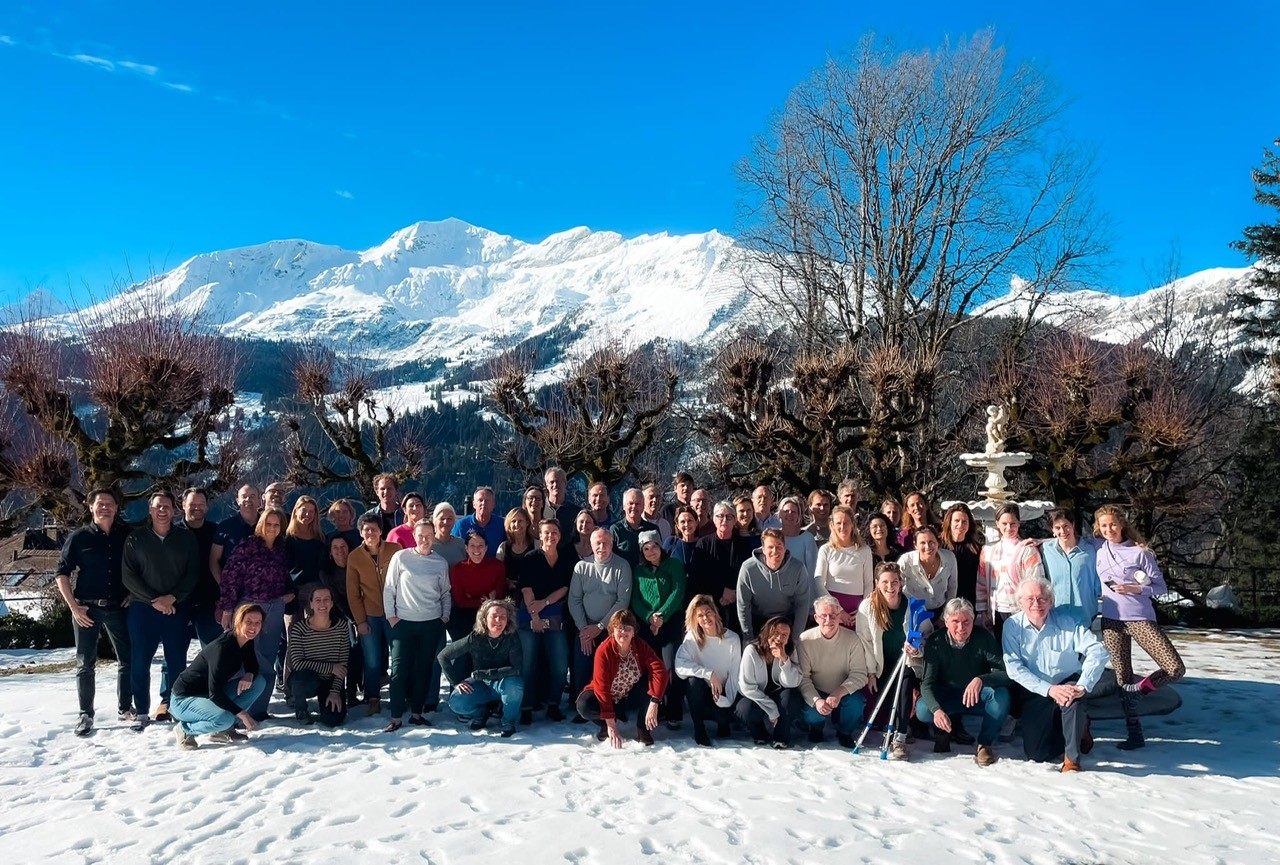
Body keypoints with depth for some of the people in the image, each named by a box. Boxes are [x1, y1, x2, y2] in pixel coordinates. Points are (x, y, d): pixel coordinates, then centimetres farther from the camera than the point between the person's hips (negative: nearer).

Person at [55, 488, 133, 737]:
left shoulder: (127, 536, 4)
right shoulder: (79, 537, -1)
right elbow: (62, 573, 0)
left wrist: (133, 595, 1)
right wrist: (74, 607, -7)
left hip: (118, 607, 2)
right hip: (86, 608, -2)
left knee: (127, 659, 5)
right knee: (86, 663, 3)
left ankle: (125, 708, 19)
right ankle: (86, 715, 12)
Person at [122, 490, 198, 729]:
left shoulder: (186, 538, 5)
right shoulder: (135, 539, 4)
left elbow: (193, 575, 2)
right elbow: (128, 576, -2)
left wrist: (173, 597, -12)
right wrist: (154, 600, -11)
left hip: (178, 608, 1)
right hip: (143, 608, 0)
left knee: (177, 662, 4)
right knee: (140, 662, 0)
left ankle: (169, 703, 20)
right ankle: (142, 712, 10)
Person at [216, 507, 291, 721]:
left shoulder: (281, 550, 11)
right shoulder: (247, 546, -5)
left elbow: (286, 581, 24)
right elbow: (230, 577, -9)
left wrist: (290, 595, 5)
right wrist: (227, 608, -13)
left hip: (275, 611, 5)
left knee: (267, 661, 7)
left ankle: (259, 709, 15)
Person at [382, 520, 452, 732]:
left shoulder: (440, 563, 5)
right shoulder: (400, 558, -2)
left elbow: (445, 593, 14)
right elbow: (389, 589, 1)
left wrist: (445, 615, 5)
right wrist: (390, 615, -3)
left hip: (431, 623, 2)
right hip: (403, 621, -2)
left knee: (424, 669, 7)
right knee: (399, 669, -6)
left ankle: (417, 712, 18)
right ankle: (396, 717, 0)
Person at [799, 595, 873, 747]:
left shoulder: (852, 639, -12)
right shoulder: (805, 640, -13)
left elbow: (859, 674, -14)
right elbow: (802, 677, -15)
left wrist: (839, 693, -32)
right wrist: (816, 700, -33)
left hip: (844, 693, 1)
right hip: (815, 693, -1)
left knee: (855, 703, -30)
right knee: (812, 713, -30)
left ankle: (844, 732, 5)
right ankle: (816, 729, 11)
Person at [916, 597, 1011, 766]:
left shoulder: (984, 637, -16)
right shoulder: (935, 642, -16)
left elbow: (1005, 673, -24)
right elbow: (927, 683, -20)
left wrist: (981, 680, -45)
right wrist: (937, 709, -41)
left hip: (978, 696, 0)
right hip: (946, 698, 0)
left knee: (1001, 694, -32)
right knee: (922, 710, -29)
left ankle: (985, 743, -11)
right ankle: (946, 728, 7)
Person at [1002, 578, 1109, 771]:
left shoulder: (1067, 620, -9)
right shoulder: (1012, 626, -8)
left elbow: (1098, 652, -18)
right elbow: (1014, 668, -15)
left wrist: (1082, 686, -32)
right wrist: (1049, 689, -27)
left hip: (1067, 684, -1)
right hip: (1035, 695, 1)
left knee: (1071, 695, -37)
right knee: (1036, 753, -8)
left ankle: (1072, 758, -15)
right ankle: (1078, 729, 22)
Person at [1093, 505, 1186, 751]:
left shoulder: (1140, 552, -3)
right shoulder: (1098, 550, 6)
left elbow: (1160, 587, 0)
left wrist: (1135, 588, -15)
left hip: (1141, 619, -2)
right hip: (1111, 621, 2)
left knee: (1176, 669, -15)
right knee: (1122, 678, 5)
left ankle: (1138, 689, 10)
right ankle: (1134, 734, 14)